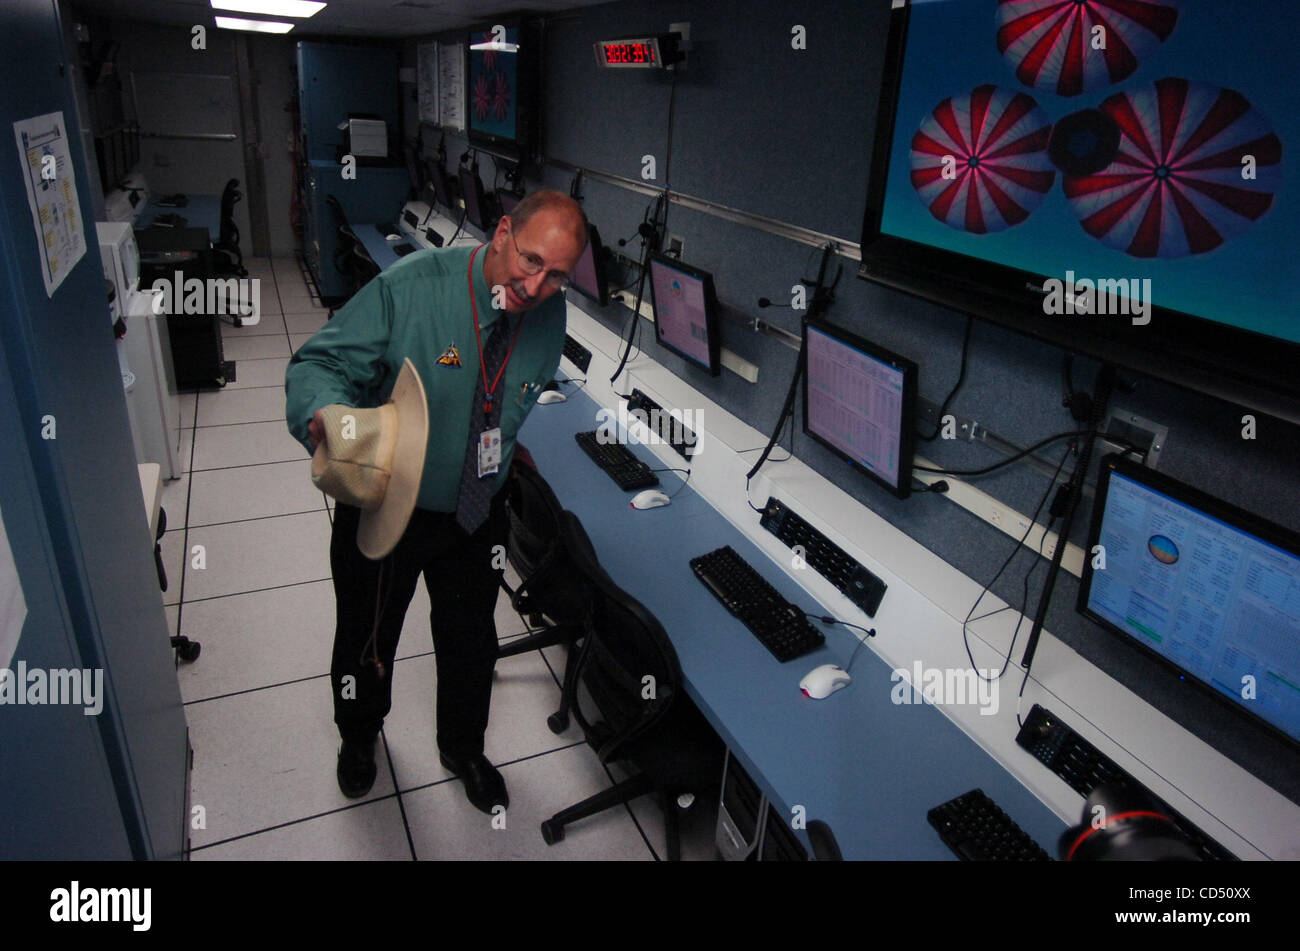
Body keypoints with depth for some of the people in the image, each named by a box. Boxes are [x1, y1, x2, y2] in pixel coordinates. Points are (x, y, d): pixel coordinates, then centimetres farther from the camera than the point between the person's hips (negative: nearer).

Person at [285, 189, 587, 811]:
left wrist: (501, 449, 6)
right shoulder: (411, 287, -25)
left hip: (476, 515, 3)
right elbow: (319, 365, -25)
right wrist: (327, 415, -45)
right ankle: (359, 736, 56)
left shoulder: (549, 317, -10)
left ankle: (462, 749, 51)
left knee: (471, 641, 19)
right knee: (367, 637, 21)